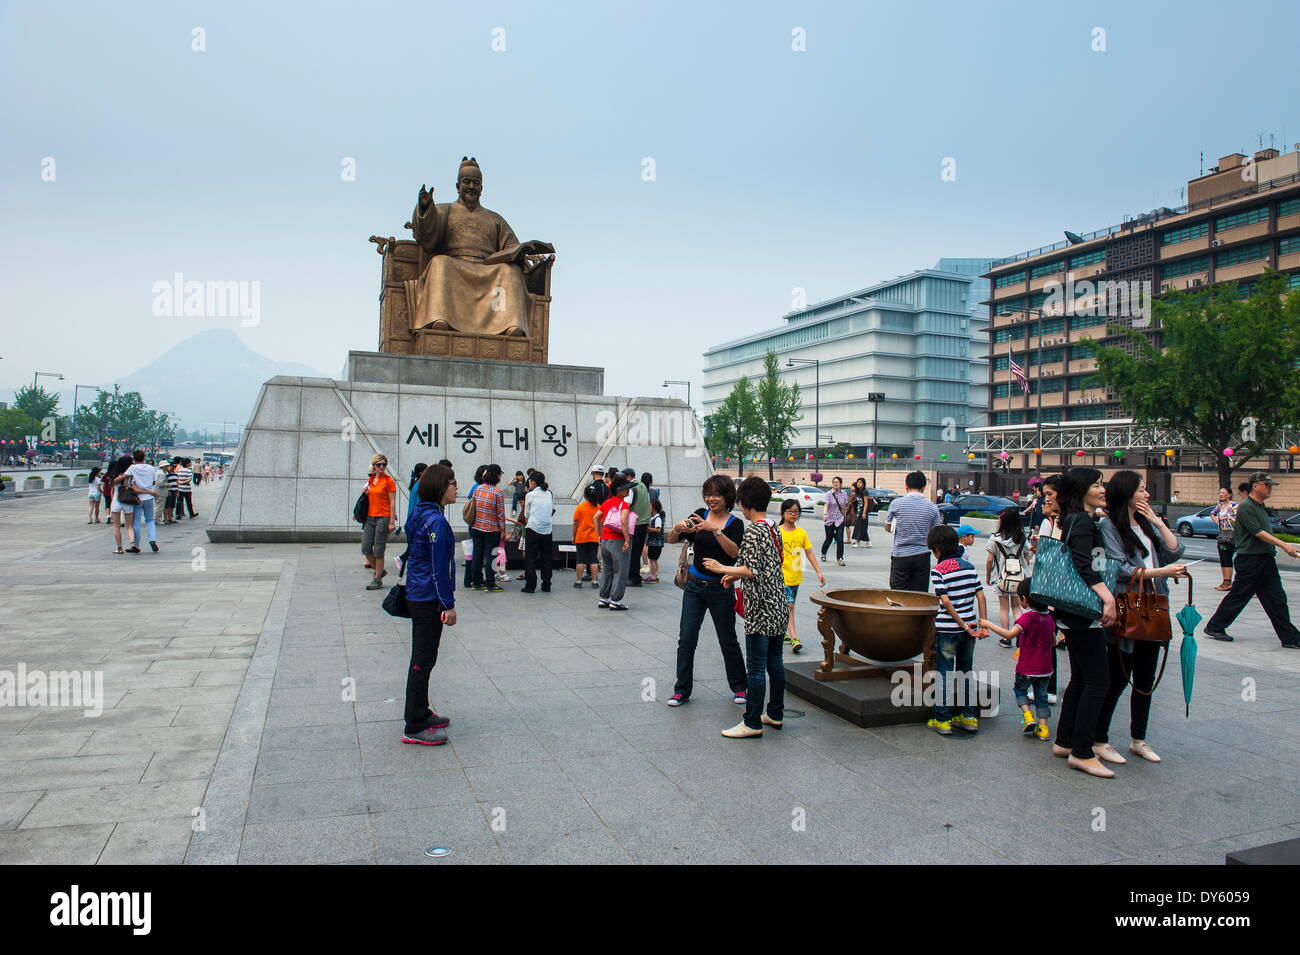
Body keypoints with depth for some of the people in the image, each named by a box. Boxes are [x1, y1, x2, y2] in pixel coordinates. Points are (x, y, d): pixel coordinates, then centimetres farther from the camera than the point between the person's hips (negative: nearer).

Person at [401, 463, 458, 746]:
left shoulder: (419, 515, 10)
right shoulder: (436, 521, -20)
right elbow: (440, 568, -20)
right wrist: (448, 605, -16)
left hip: (417, 594, 10)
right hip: (429, 599, -10)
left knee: (422, 658, 18)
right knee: (423, 661, -2)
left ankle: (421, 713, 31)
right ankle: (415, 728, 6)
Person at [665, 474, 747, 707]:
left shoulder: (735, 523, -6)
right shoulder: (699, 515, 2)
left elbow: (735, 552, -24)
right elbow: (671, 540, -2)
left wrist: (715, 530, -34)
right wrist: (678, 527, -24)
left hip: (720, 589, -3)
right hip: (694, 585, 3)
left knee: (728, 641, 8)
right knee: (686, 639, 0)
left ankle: (739, 687, 27)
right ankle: (682, 690, 12)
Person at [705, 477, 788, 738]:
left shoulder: (753, 531, -15)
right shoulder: (774, 529, 12)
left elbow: (752, 571, -21)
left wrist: (722, 568, -10)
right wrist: (736, 576, 19)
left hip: (760, 609, -9)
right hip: (777, 606, 9)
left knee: (756, 668, -3)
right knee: (775, 663, 16)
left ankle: (752, 723, 3)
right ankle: (776, 714, 26)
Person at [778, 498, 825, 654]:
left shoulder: (802, 533, 5)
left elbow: (810, 554, 7)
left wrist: (819, 572, 1)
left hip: (796, 577, 5)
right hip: (782, 576, -5)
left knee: (788, 606, 14)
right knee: (789, 606, -11)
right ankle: (794, 638, -14)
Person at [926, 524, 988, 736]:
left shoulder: (938, 570, -11)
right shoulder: (968, 566, 5)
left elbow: (946, 602, -17)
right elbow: (980, 596, 2)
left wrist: (961, 624, -11)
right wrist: (983, 624, 3)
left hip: (947, 630, -5)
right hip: (970, 628, 5)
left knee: (944, 675, 4)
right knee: (966, 672, 17)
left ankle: (942, 720, 9)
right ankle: (969, 717, 22)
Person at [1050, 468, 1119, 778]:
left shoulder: (1077, 520, 17)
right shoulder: (1082, 521, -13)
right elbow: (1084, 564, -24)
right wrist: (1107, 596, -30)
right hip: (1084, 613, -10)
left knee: (1080, 679, 15)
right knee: (1098, 681, -7)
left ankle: (1064, 742, 23)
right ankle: (1082, 753, -2)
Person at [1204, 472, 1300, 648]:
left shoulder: (1261, 507, 16)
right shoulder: (1246, 507, -13)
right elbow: (1258, 533, -20)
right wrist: (1284, 545, -25)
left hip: (1266, 559, 8)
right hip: (1250, 559, -8)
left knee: (1277, 599, 5)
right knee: (1238, 596, 0)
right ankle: (1214, 627, 13)